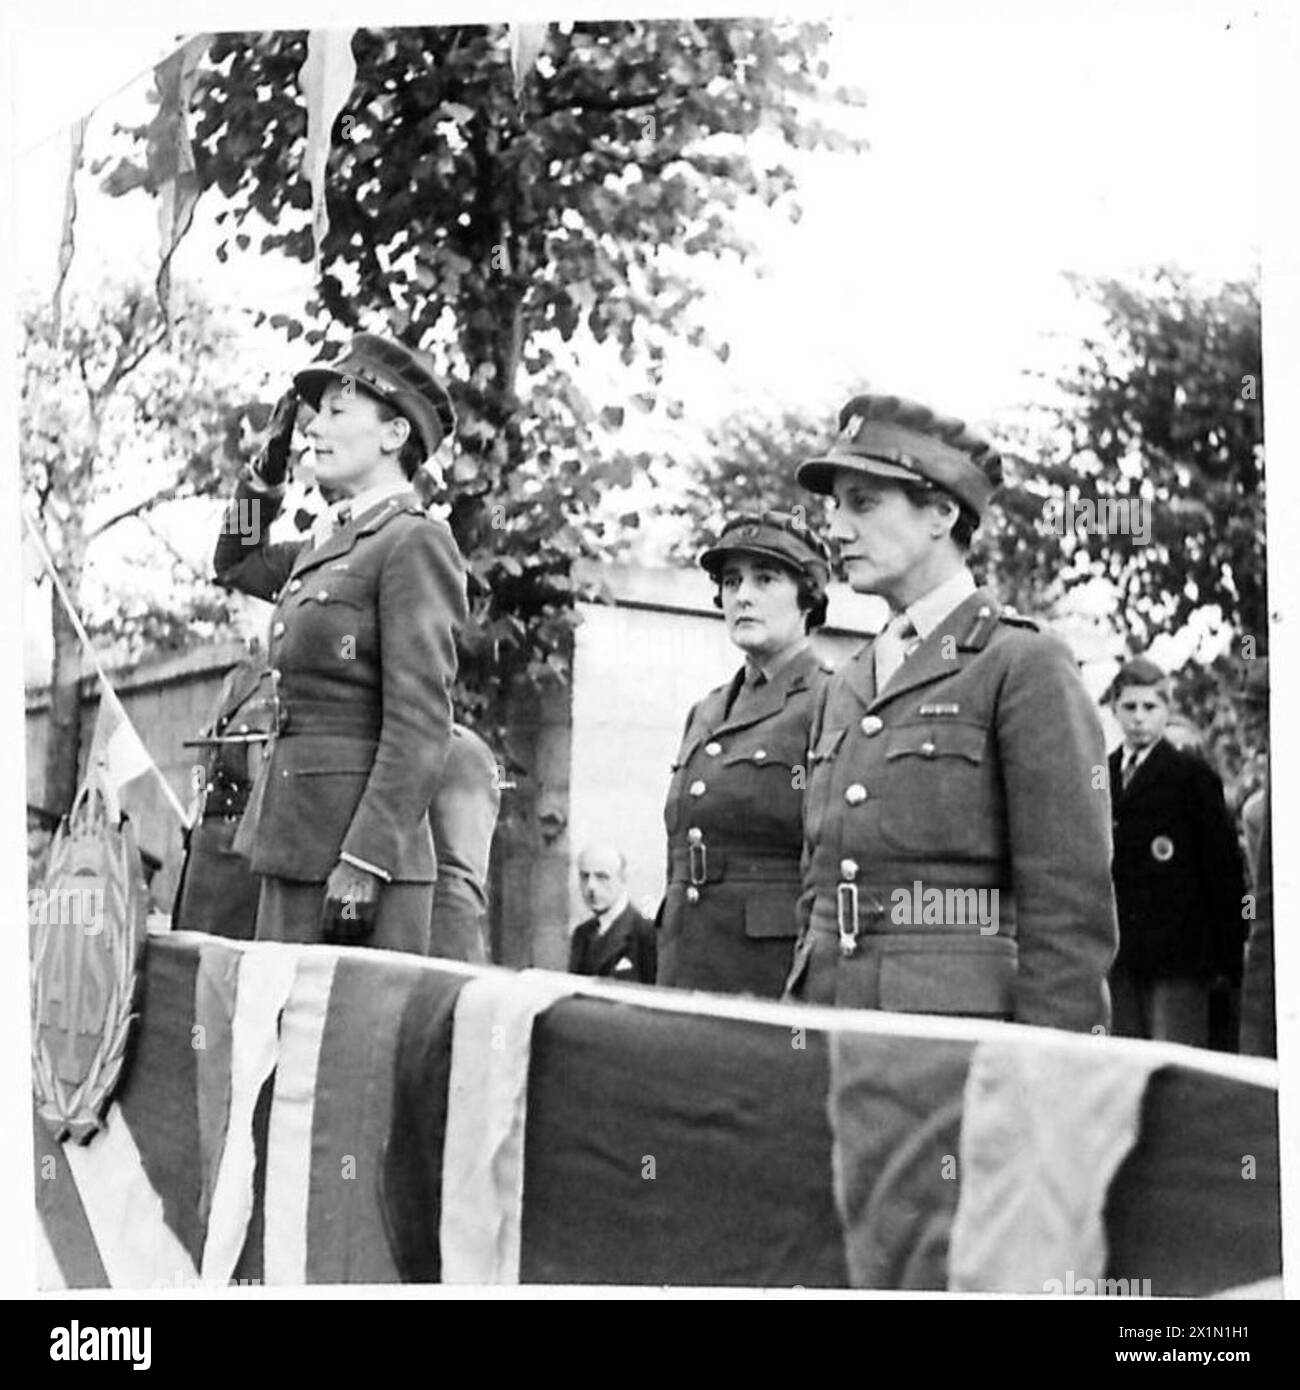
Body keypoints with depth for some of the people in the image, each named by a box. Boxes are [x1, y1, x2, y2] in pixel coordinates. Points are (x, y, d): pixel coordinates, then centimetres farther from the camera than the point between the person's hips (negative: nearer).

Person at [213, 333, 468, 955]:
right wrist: (268, 468, 20)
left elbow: (420, 727, -17)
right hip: (294, 838, 8)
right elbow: (237, 565, 36)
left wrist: (363, 864, -22)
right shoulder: (332, 541, 16)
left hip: (363, 841, -8)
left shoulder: (415, 542, -9)